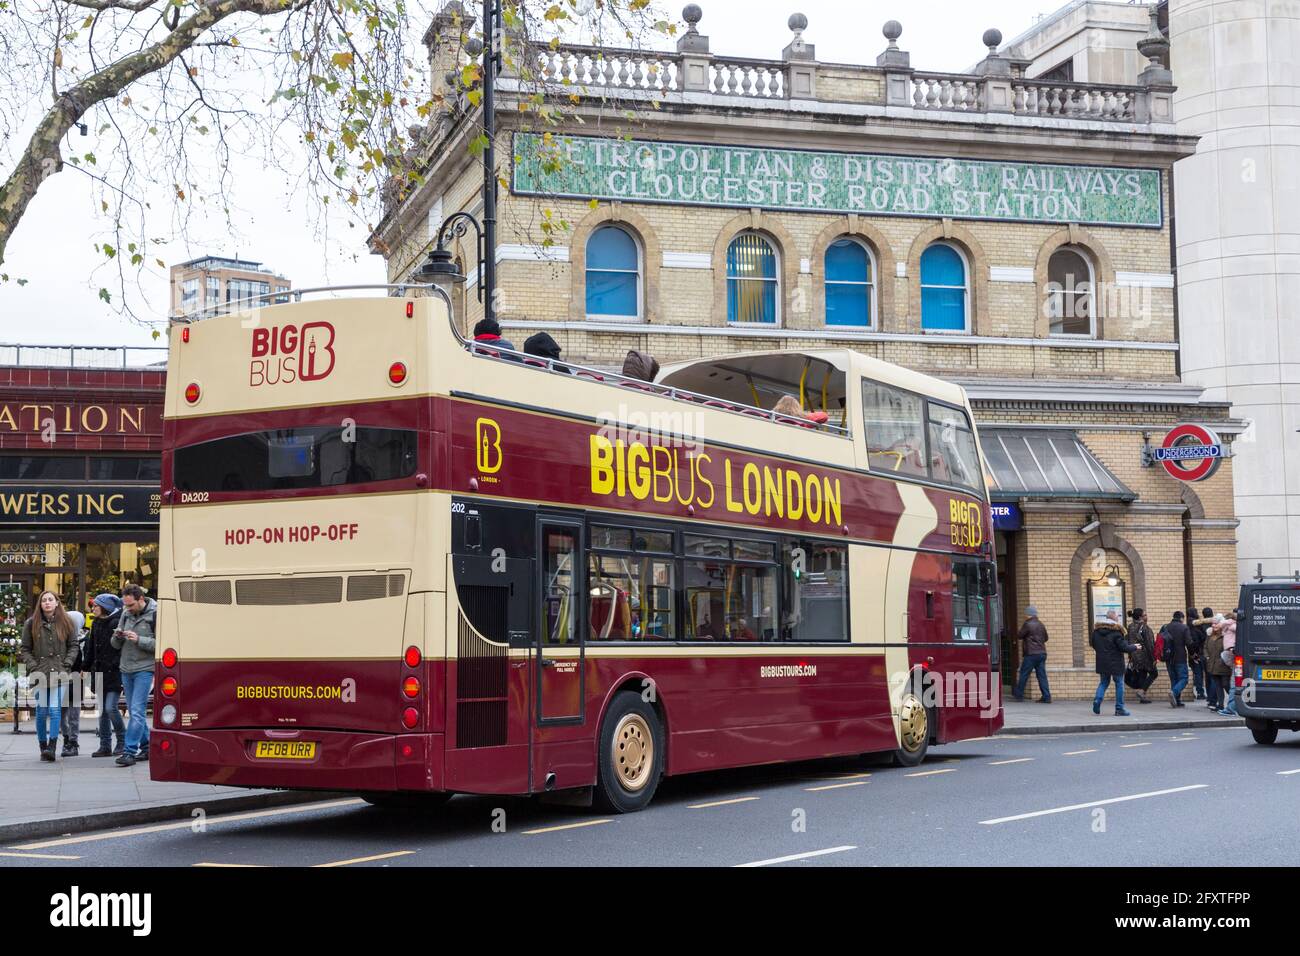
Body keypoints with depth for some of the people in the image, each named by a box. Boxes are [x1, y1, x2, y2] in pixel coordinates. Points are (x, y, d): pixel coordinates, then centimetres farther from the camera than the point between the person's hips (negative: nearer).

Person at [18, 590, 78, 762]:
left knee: (55, 710, -9)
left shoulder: (65, 622, 5)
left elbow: (73, 645, 9)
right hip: (40, 674, 1)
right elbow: (25, 650, 6)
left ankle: (52, 748, -13)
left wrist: (67, 664, -2)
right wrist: (33, 667, -6)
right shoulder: (31, 623, 4)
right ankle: (43, 747, 13)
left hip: (59, 673, -1)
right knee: (41, 712, 3)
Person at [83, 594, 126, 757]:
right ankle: (105, 746, 14)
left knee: (110, 708, -12)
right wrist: (87, 668, 16)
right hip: (100, 672, 7)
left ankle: (122, 741, 5)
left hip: (115, 672, -7)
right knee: (103, 710, 9)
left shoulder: (118, 622, -10)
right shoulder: (96, 623, 13)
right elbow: (91, 648, 20)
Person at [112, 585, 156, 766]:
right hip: (126, 669, 7)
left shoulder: (155, 614, -9)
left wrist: (139, 640, -20)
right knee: (133, 712, 11)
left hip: (144, 669, -7)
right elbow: (116, 645, 16)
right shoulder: (126, 614, 9)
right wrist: (117, 637, -6)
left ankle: (130, 751, -11)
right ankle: (146, 747, 21)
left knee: (136, 712, -12)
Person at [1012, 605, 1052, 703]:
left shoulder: (1027, 624, -10)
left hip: (1031, 654, -7)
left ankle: (1019, 694, 10)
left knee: (1024, 674, 3)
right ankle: (1046, 697, -2)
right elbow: (1045, 638, 23)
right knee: (1042, 675, 4)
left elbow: (1019, 636, -3)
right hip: (1042, 653, 7)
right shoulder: (1040, 624, 13)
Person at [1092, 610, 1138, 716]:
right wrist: (1134, 647, 2)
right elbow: (1123, 647, -15)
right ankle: (1119, 709, 5)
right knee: (1119, 684, 5)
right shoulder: (1116, 631, -16)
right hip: (1115, 663, -5)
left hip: (1102, 662, 5)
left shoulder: (1096, 630, 4)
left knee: (1103, 682, 19)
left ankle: (1097, 700, -3)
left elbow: (1094, 645, 12)